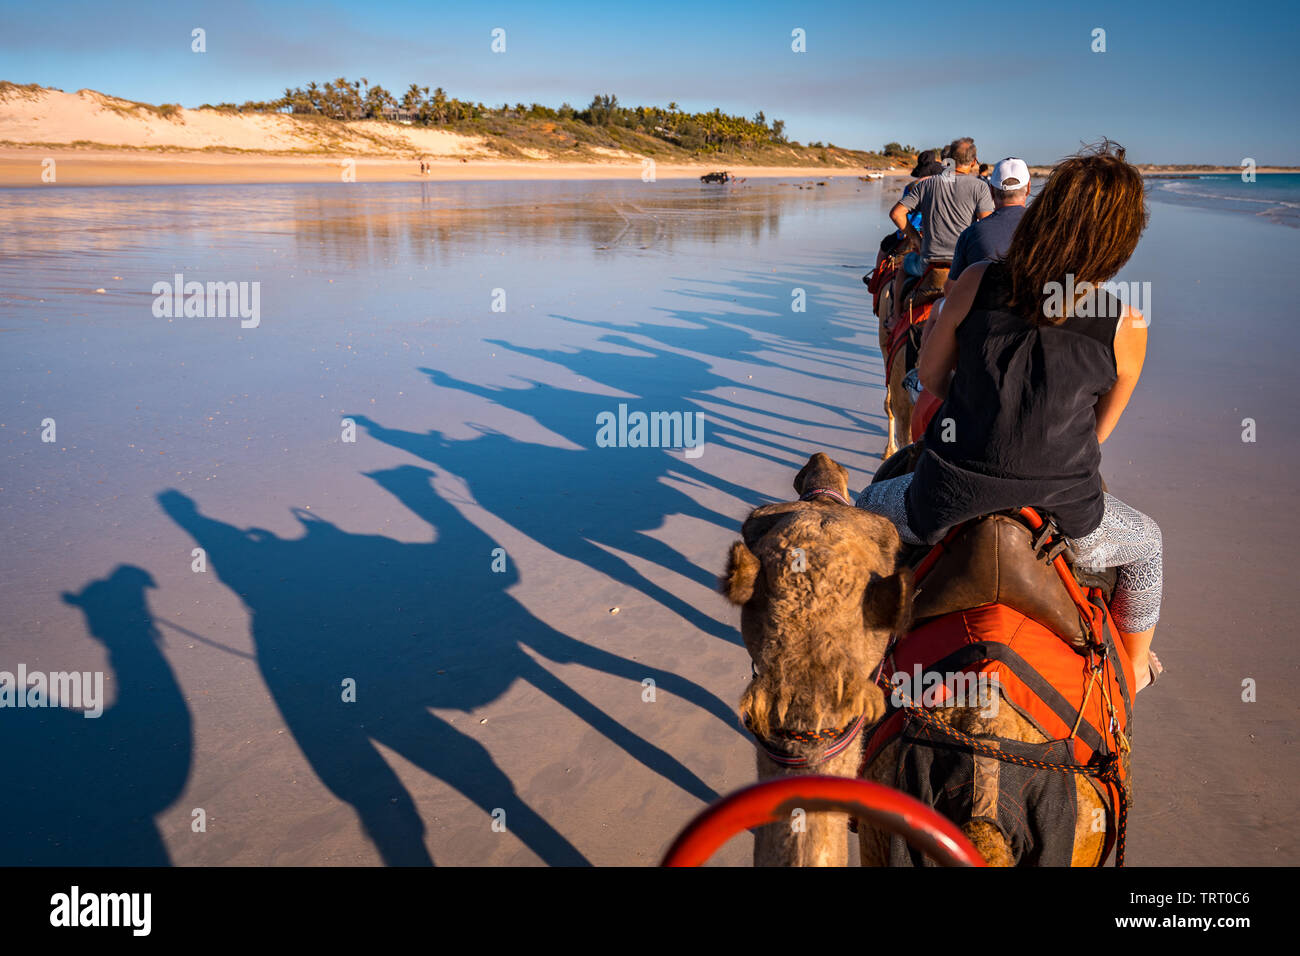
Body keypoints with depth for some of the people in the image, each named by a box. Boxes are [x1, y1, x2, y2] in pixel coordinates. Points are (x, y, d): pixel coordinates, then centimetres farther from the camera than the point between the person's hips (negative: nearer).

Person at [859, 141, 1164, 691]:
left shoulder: (978, 284, -10)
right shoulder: (1126, 327, -10)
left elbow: (930, 376, 4)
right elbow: (1099, 430, 6)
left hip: (946, 509, 0)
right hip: (1063, 517, 0)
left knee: (869, 506, 34)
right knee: (1146, 542, 35)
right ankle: (1135, 664, 52)